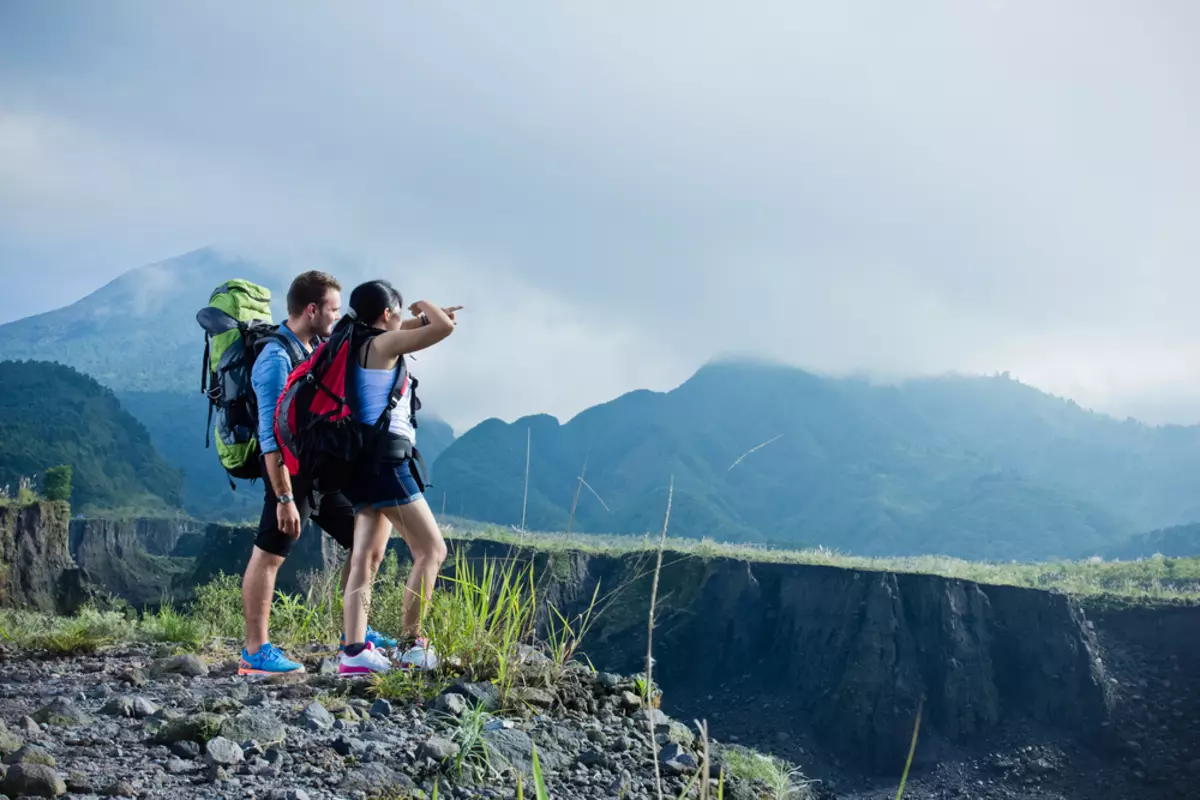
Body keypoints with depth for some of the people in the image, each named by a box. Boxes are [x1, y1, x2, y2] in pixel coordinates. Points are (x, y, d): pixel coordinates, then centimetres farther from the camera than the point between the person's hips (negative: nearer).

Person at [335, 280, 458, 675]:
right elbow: (445, 327, -14)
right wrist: (426, 307, 7)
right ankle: (411, 643, -4)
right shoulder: (383, 344, -7)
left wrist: (424, 317, 26)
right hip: (384, 459, -9)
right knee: (432, 549, -4)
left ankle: (354, 651, -2)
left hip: (364, 462, 9)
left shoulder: (358, 344, 18)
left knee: (367, 557, 4)